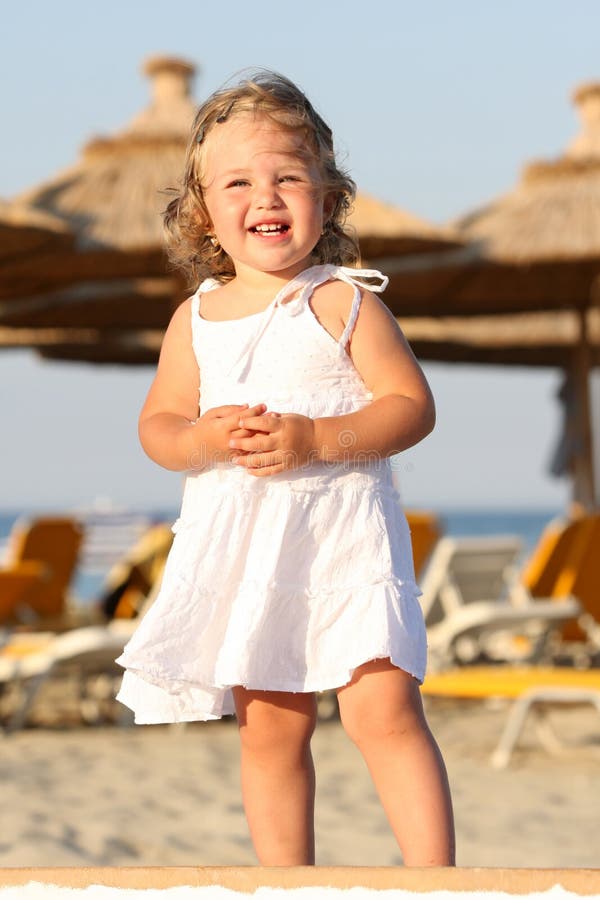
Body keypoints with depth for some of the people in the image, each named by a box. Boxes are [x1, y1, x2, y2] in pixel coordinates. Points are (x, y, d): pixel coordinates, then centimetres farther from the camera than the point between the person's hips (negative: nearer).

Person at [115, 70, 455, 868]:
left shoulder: (346, 303, -4)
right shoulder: (195, 320, 7)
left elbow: (413, 405, -7)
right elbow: (156, 425, 11)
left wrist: (315, 440, -19)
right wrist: (207, 439, -11)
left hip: (343, 538, -4)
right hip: (240, 551, 4)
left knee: (384, 711, -13)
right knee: (269, 729, 10)